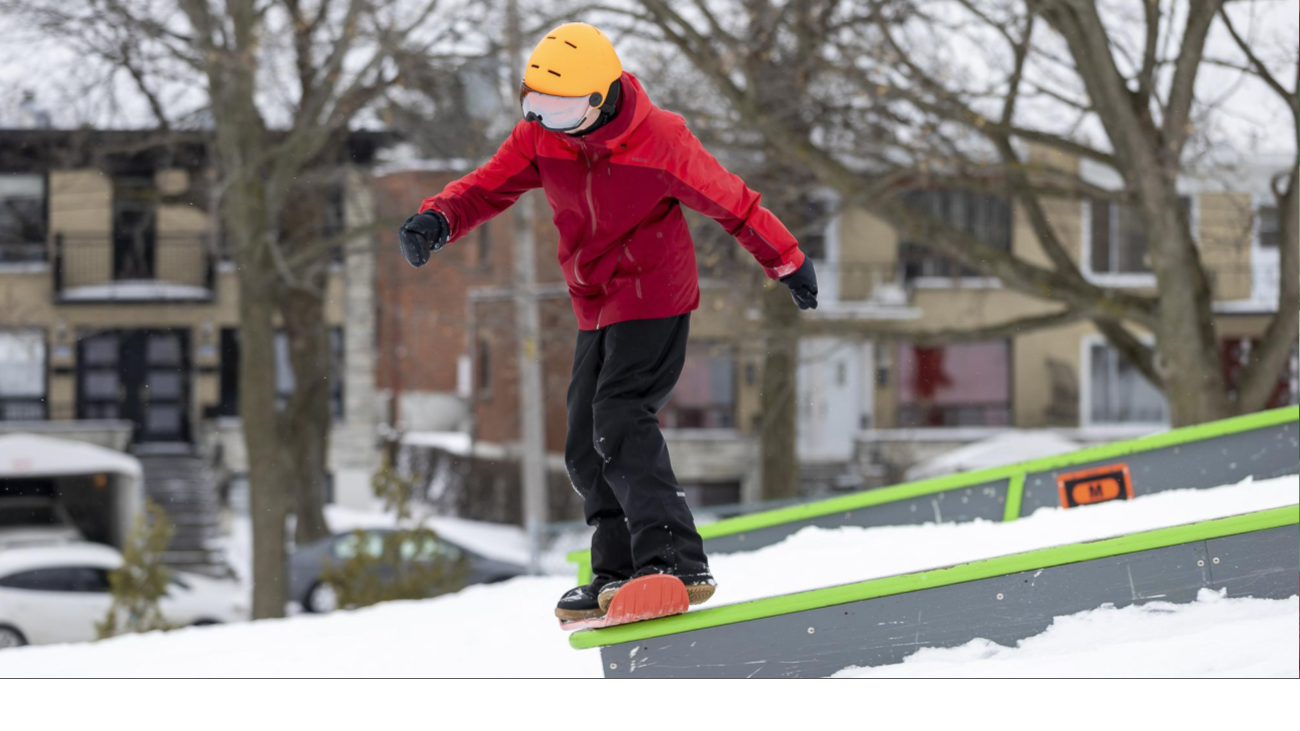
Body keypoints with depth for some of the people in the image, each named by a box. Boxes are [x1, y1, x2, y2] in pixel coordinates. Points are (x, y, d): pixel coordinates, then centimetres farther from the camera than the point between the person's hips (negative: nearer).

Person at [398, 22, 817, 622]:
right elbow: (488, 188, -2)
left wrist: (788, 262, 4)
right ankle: (619, 571, 16)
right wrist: (437, 221, -24)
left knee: (619, 420, -23)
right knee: (586, 448, 6)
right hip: (596, 308, 7)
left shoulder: (660, 141, -18)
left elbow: (730, 202, -7)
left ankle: (677, 565, -27)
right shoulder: (539, 136, -5)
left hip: (654, 298, -7)